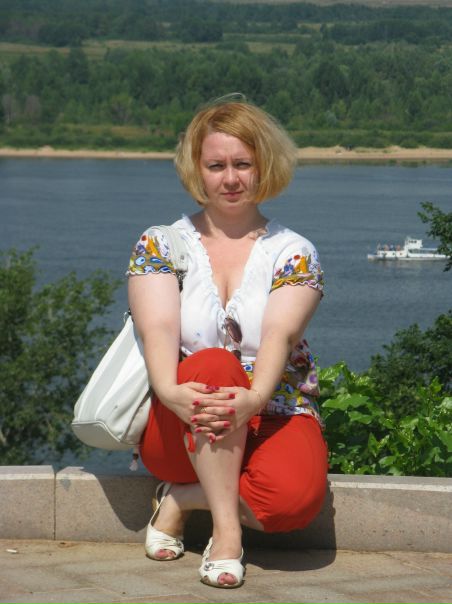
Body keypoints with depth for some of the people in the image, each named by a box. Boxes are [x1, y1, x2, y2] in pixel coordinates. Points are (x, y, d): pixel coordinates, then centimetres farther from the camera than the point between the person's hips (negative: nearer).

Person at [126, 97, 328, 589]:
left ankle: (182, 499, -7)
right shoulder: (158, 245, 5)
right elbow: (158, 329, -12)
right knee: (214, 364, -35)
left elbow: (279, 333, -14)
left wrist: (254, 399, -36)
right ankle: (226, 527, -27)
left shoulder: (293, 253, 4)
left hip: (274, 416, 0)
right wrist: (170, 390, -34)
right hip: (182, 430, 0)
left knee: (295, 496, -33)